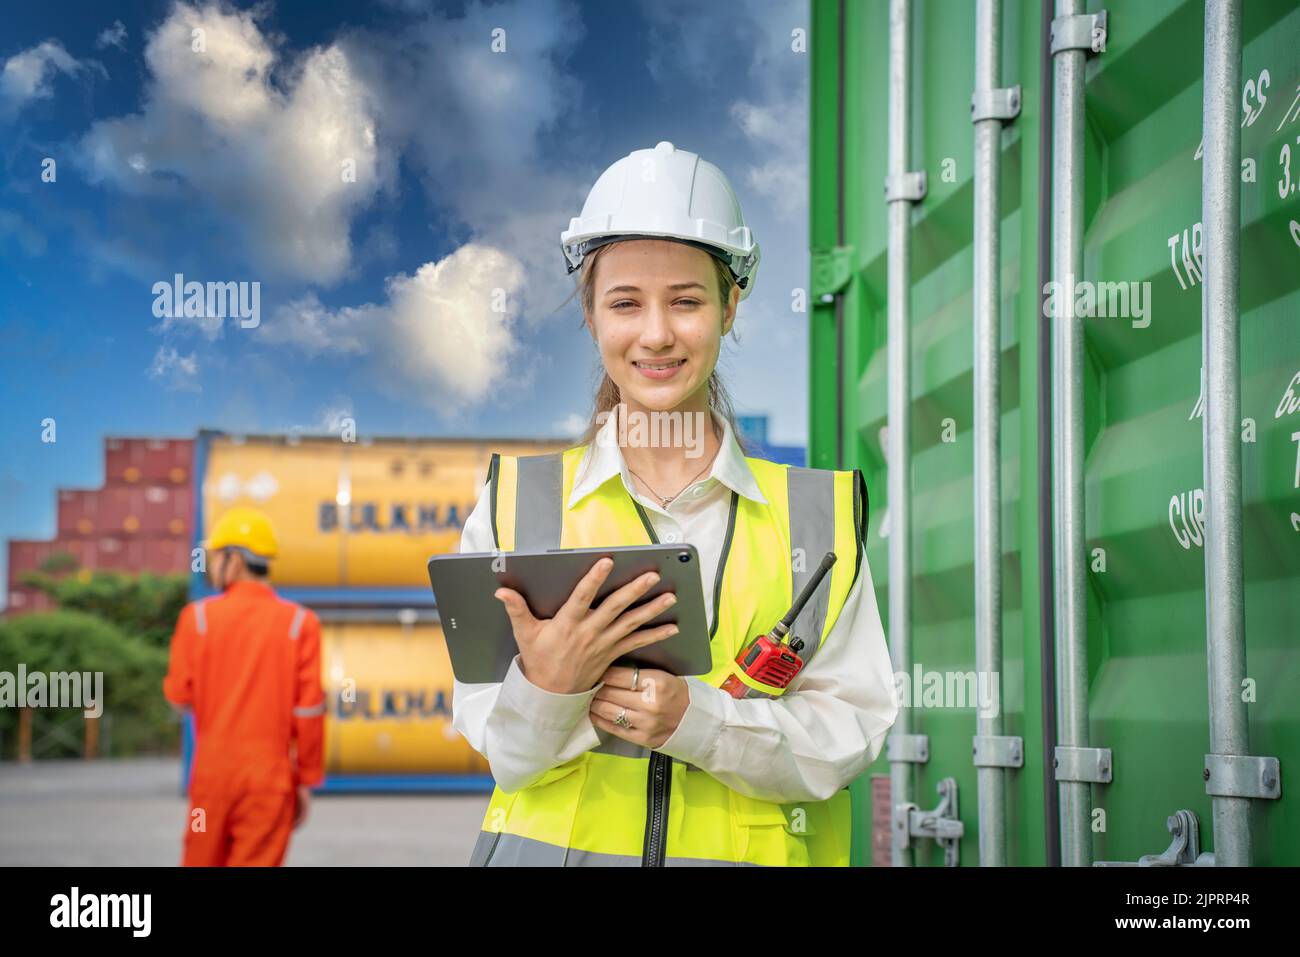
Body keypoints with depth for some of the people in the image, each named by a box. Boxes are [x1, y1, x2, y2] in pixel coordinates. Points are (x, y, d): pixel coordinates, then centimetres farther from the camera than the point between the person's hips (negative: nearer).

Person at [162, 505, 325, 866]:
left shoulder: (198, 616, -4)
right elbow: (309, 709, -7)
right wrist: (307, 779, 1)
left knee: (202, 863, 17)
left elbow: (179, 694, -1)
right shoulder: (300, 623, -6)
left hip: (212, 770, 2)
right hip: (271, 776, -1)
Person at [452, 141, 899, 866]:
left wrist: (694, 718, -15)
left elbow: (854, 729, -2)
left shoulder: (818, 514, 6)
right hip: (549, 842, 0)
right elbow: (503, 748, 1)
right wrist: (547, 685, -19)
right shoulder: (517, 502, 5)